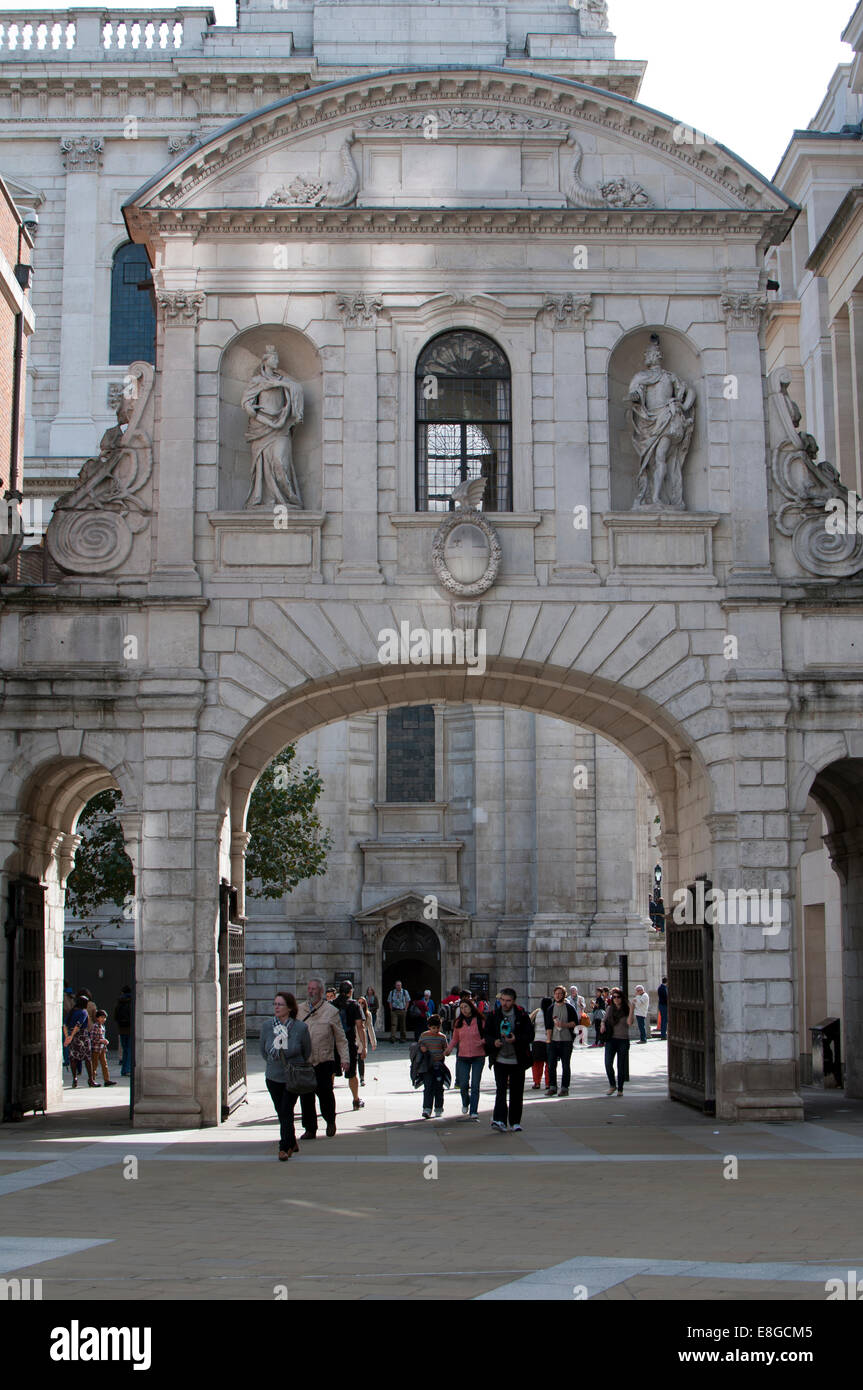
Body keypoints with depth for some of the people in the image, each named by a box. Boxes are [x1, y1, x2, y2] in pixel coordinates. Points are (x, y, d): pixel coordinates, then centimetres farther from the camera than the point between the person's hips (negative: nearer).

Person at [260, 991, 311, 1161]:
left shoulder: (300, 1028, -12)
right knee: (281, 1113, 11)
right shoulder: (266, 1026, -5)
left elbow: (307, 1052, 4)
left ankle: (284, 1148, -2)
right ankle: (292, 1143, 30)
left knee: (286, 1112, -9)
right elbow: (263, 1050, 12)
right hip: (273, 1077, 3)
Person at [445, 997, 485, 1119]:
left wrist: (484, 1041, -17)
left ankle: (473, 1111, -3)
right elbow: (455, 1039, 14)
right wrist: (449, 1049, -2)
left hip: (478, 1056, -2)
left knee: (475, 1085, -6)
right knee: (463, 1084, 0)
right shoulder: (459, 1022, 7)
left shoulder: (479, 1021, -1)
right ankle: (465, 1103, 30)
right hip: (463, 1056, 2)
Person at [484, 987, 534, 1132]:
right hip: (500, 1059, 0)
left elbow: (530, 1035, -3)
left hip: (517, 1060, 0)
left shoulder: (522, 1015, -1)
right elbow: (486, 1035, 8)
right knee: (500, 1090, -11)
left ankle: (515, 1121, 19)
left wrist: (516, 1039, -20)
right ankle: (499, 1120, -18)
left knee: (516, 1092, 7)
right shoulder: (493, 1015, 4)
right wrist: (493, 1042, -13)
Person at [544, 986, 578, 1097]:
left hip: (566, 1041, -2)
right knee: (551, 1065, 0)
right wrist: (548, 1038, -6)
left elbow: (575, 1022, 1)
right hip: (553, 1040, 2)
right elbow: (548, 1025, 5)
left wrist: (564, 1025, -13)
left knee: (565, 1066, 1)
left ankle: (565, 1088, 7)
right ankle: (552, 1087, 9)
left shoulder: (570, 1008, 4)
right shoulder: (550, 1009, 10)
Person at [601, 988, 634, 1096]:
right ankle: (612, 1085, 9)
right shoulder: (609, 1009, 7)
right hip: (611, 1040, 2)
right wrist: (603, 1025, -1)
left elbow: (629, 1023, -16)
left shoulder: (626, 1010, -1)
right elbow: (604, 1020, 20)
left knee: (621, 1066, 3)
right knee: (608, 1064, -12)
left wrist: (631, 1010, -20)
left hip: (623, 1040, -2)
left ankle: (620, 1089, 16)